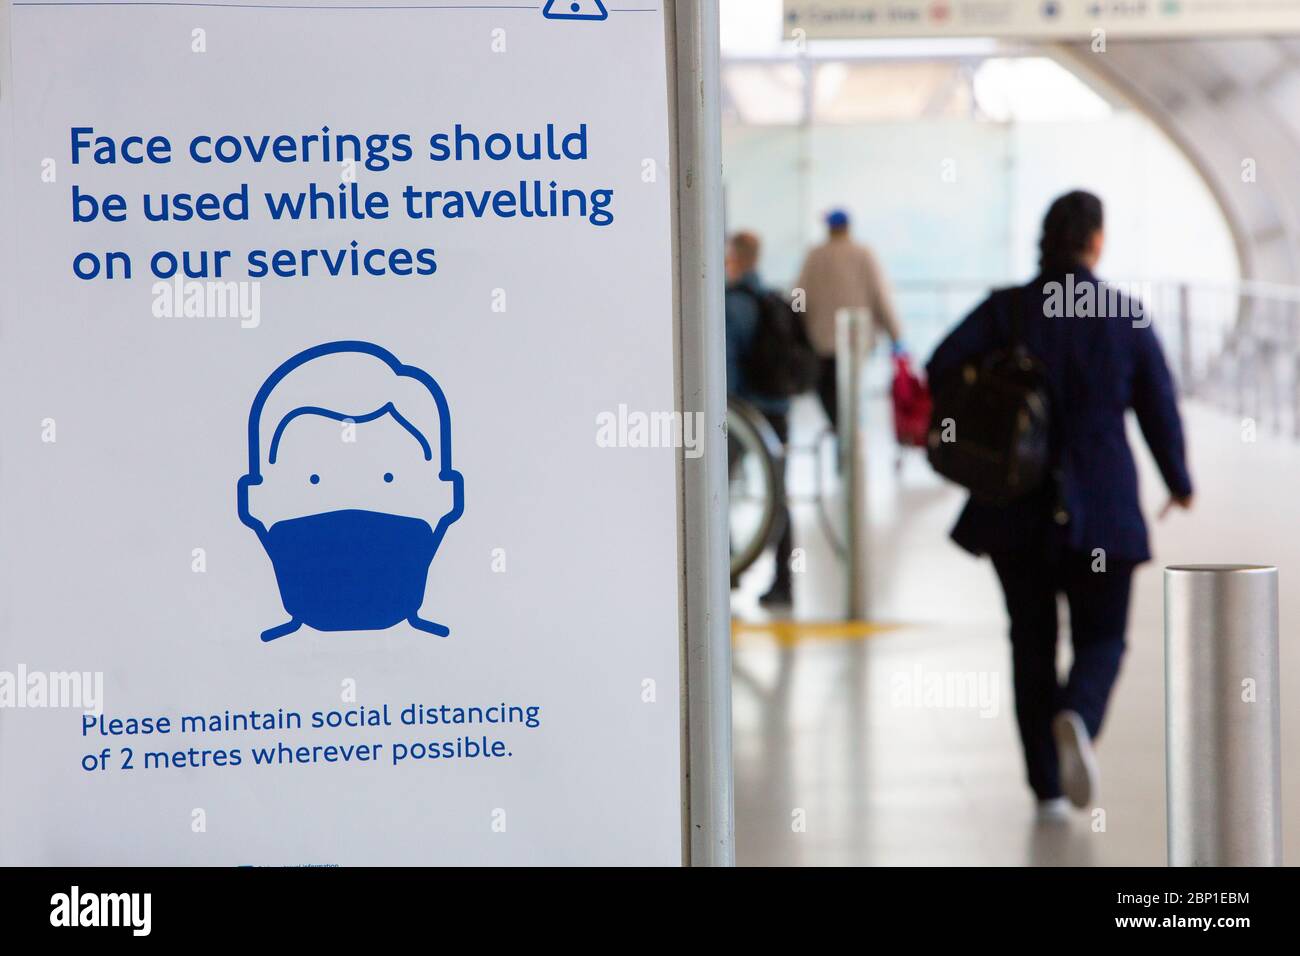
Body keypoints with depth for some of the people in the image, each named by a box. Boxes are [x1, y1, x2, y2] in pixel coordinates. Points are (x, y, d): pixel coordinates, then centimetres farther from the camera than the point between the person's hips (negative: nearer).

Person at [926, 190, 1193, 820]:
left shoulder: (1007, 309, -2)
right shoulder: (1126, 316, -3)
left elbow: (942, 367, -14)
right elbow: (1158, 407, 1)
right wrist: (1178, 481, 16)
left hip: (1016, 508, 1)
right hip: (1103, 508, -1)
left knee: (1032, 642, 13)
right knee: (1101, 637, 11)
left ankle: (1048, 789, 12)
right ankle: (1077, 717, -23)